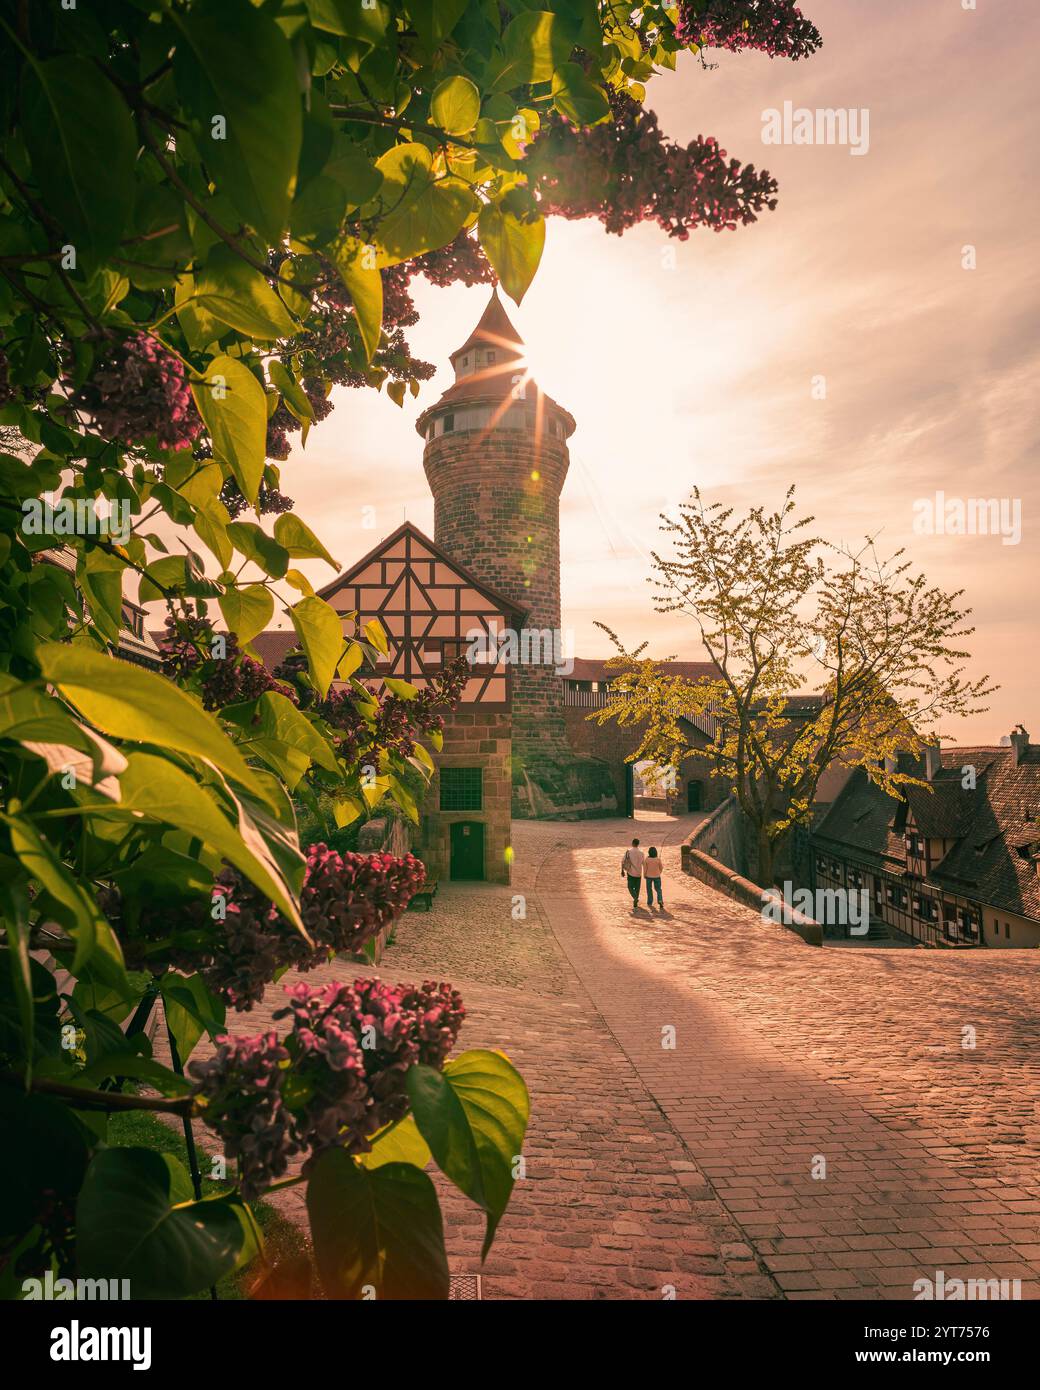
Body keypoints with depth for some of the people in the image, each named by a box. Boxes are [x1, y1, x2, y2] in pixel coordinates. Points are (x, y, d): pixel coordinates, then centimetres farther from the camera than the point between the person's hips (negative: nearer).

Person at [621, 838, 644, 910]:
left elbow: (623, 861, -6)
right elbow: (643, 863, 0)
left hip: (630, 872, -2)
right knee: (637, 888, 11)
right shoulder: (641, 852, -4)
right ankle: (635, 904, 14)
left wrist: (622, 871, 3)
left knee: (630, 887, 7)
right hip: (638, 873, 2)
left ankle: (635, 898, -20)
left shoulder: (628, 852, -6)